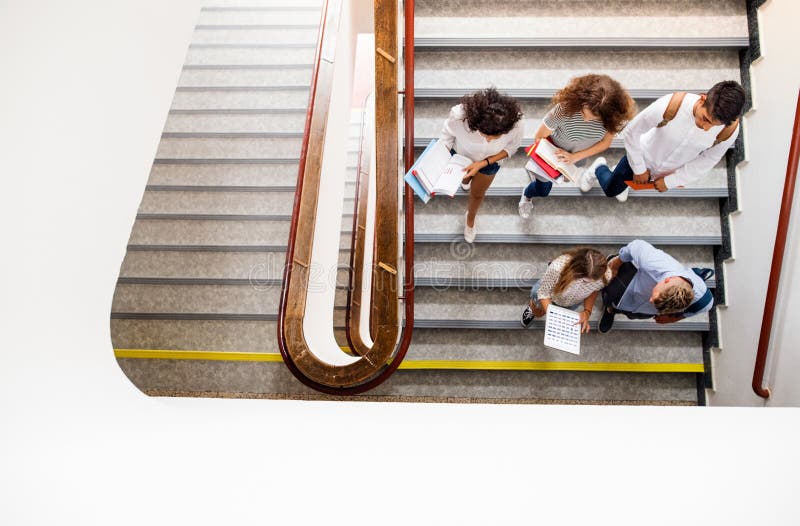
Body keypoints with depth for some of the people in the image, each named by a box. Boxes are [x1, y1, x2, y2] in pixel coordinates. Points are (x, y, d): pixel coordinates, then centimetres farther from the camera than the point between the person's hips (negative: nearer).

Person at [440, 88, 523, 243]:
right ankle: (466, 179, 74)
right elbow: (446, 138, -22)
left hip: (490, 160, 1)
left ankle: (470, 219, 59)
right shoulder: (460, 116, -45)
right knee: (464, 176, 33)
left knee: (477, 194, 24)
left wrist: (483, 163, -28)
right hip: (460, 154, 0)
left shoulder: (515, 125, -41)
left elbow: (511, 148, -18)